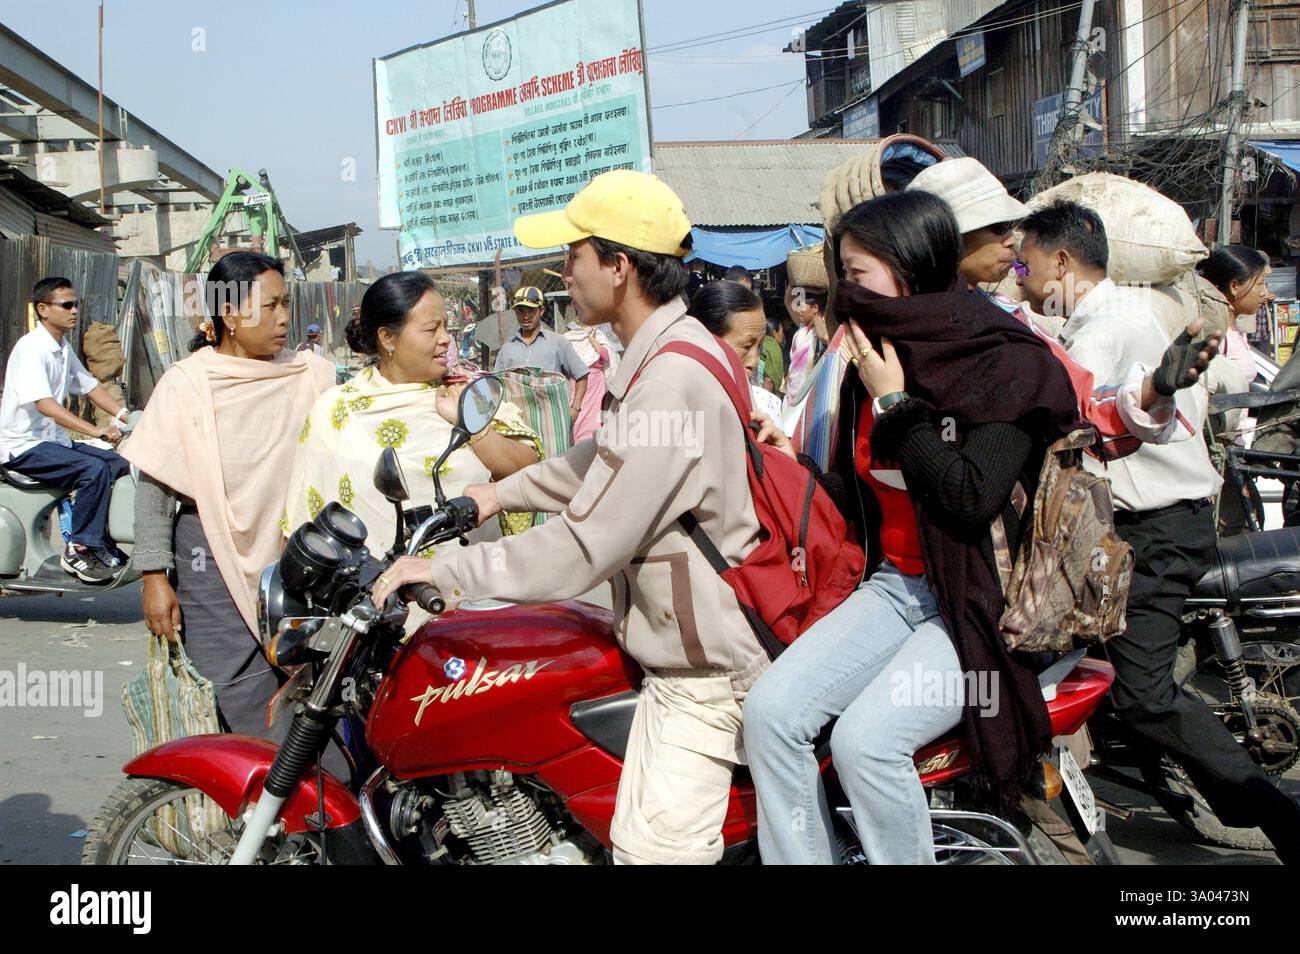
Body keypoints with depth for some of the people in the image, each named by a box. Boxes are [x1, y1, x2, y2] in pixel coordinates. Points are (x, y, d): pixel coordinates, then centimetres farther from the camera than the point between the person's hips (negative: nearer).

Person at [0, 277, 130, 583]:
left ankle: (108, 543, 2)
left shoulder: (64, 348, 11)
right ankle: (79, 550, -18)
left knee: (120, 465, -5)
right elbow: (43, 404, -29)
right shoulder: (31, 348, -18)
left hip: (53, 440, 9)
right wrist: (95, 430, -37)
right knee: (94, 469, -28)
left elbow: (90, 386, 18)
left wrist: (129, 419, 5)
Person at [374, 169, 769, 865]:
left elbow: (582, 547, -25)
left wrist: (445, 571, -16)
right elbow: (601, 461, 27)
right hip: (680, 649, 11)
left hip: (703, 673, -11)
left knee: (653, 848, -12)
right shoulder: (673, 348, 9)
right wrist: (504, 492, 26)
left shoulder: (671, 381, -25)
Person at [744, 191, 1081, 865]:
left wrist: (893, 406, -16)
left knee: (865, 738, -27)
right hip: (896, 585, 7)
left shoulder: (1007, 364, -11)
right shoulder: (873, 366, 11)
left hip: (982, 600, -7)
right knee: (770, 712, -14)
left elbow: (972, 501, -23)